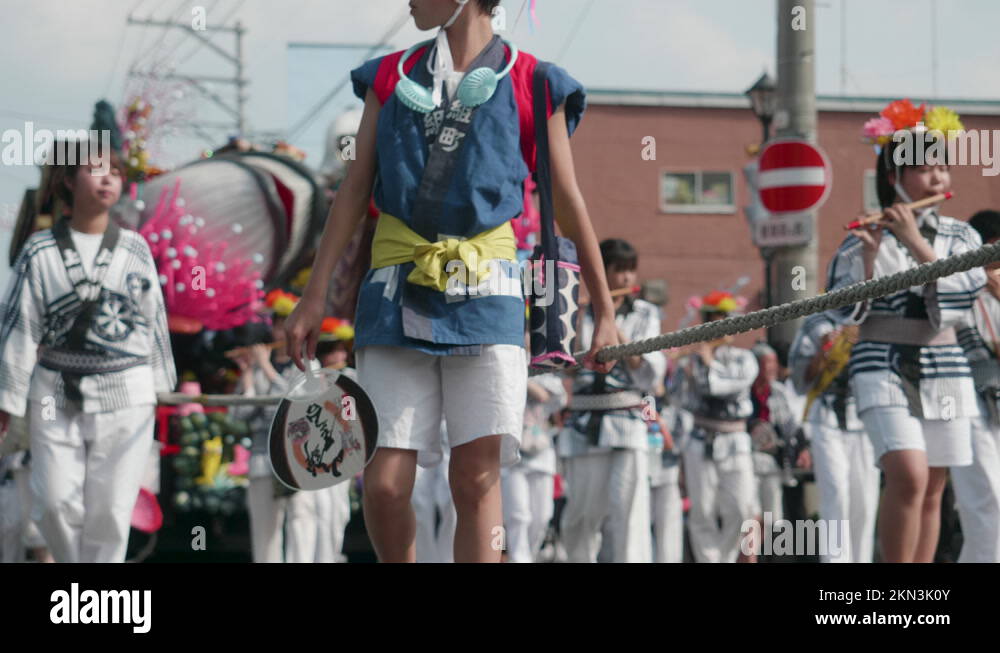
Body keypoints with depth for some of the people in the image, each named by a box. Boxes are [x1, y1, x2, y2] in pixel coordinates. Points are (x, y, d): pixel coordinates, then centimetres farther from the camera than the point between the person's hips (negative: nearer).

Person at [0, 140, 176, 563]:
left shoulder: (135, 249, 3)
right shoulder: (41, 251, -1)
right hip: (57, 391, 0)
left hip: (125, 394, 1)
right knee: (56, 504, -3)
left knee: (110, 508, -1)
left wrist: (161, 385, 10)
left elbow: (154, 319, 9)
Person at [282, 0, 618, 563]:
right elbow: (355, 190, 14)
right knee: (385, 483, -7)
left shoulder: (531, 85, 7)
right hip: (397, 293, 2)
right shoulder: (390, 77, 15)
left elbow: (568, 204, 10)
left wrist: (605, 311, 9)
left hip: (485, 292, -2)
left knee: (477, 477, -10)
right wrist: (314, 297, 7)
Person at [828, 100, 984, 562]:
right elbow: (845, 311, -5)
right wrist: (869, 255, -18)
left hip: (945, 370, 4)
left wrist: (916, 243, -17)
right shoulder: (868, 236, 0)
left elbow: (968, 286, -10)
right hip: (885, 368, -4)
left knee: (932, 492, 6)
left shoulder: (960, 236, 9)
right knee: (909, 476, -22)